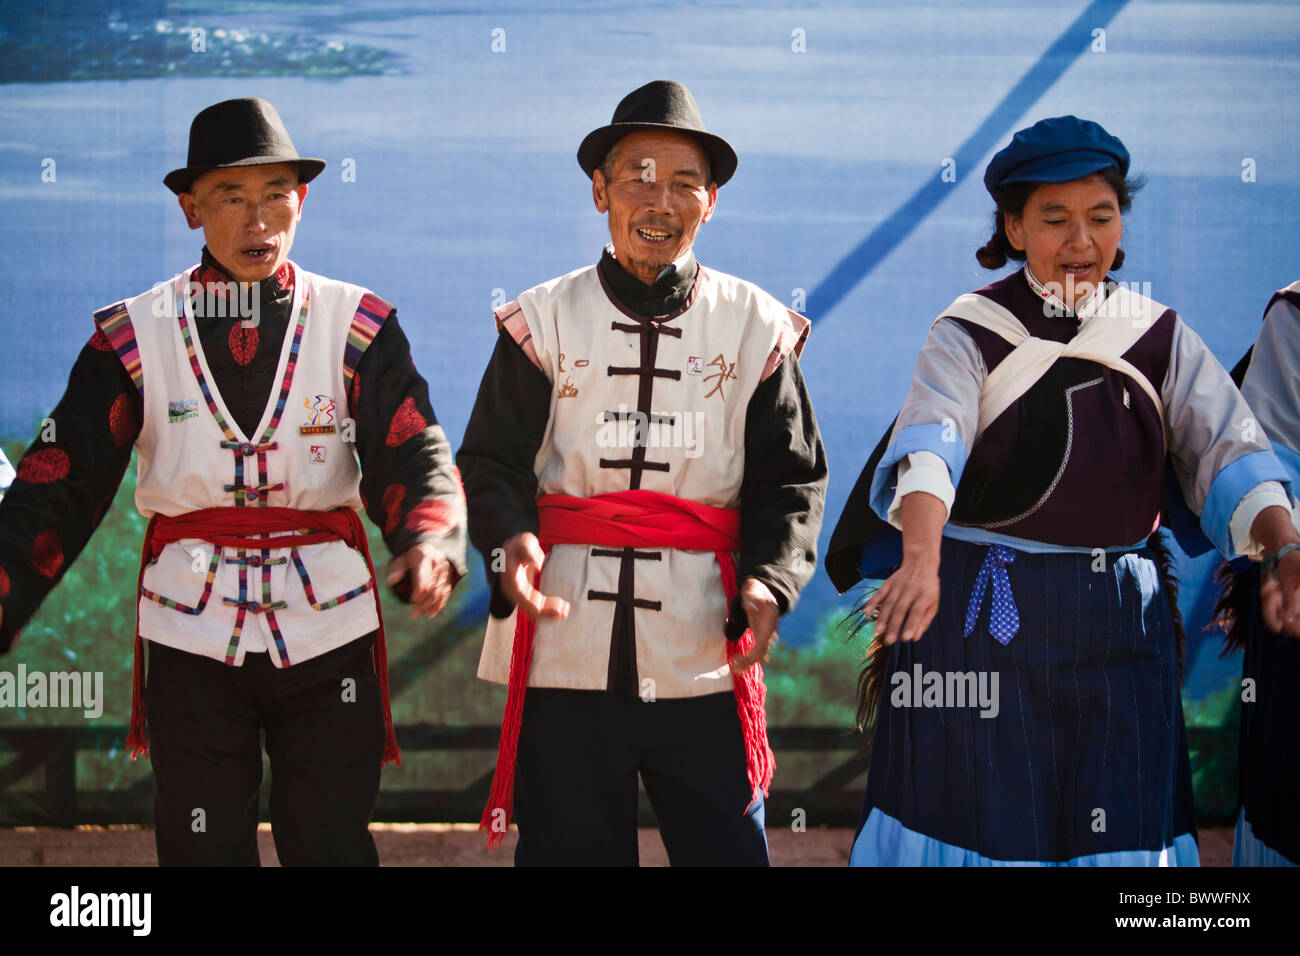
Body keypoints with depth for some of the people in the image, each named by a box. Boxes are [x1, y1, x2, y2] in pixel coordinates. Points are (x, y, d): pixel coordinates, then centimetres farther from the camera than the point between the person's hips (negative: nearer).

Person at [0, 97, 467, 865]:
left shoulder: (359, 327, 2)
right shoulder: (136, 336, 2)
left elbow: (414, 456, -10)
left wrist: (431, 542, -33)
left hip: (329, 627, 0)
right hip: (193, 634, 0)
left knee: (333, 846, 3)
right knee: (202, 851, 5)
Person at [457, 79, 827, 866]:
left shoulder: (755, 327, 7)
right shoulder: (544, 321, 6)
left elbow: (792, 478, 7)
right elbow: (492, 461, 4)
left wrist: (769, 582, -11)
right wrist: (509, 543, -17)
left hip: (704, 658, 0)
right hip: (565, 653, 0)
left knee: (727, 846, 0)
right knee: (567, 852, 5)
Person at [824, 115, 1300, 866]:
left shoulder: (1159, 337, 7)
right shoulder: (970, 335, -4)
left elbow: (1227, 452, -4)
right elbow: (930, 445, -22)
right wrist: (921, 557, -41)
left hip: (1119, 629, 3)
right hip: (982, 622, -3)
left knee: (1121, 829, 3)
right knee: (980, 822, 1)